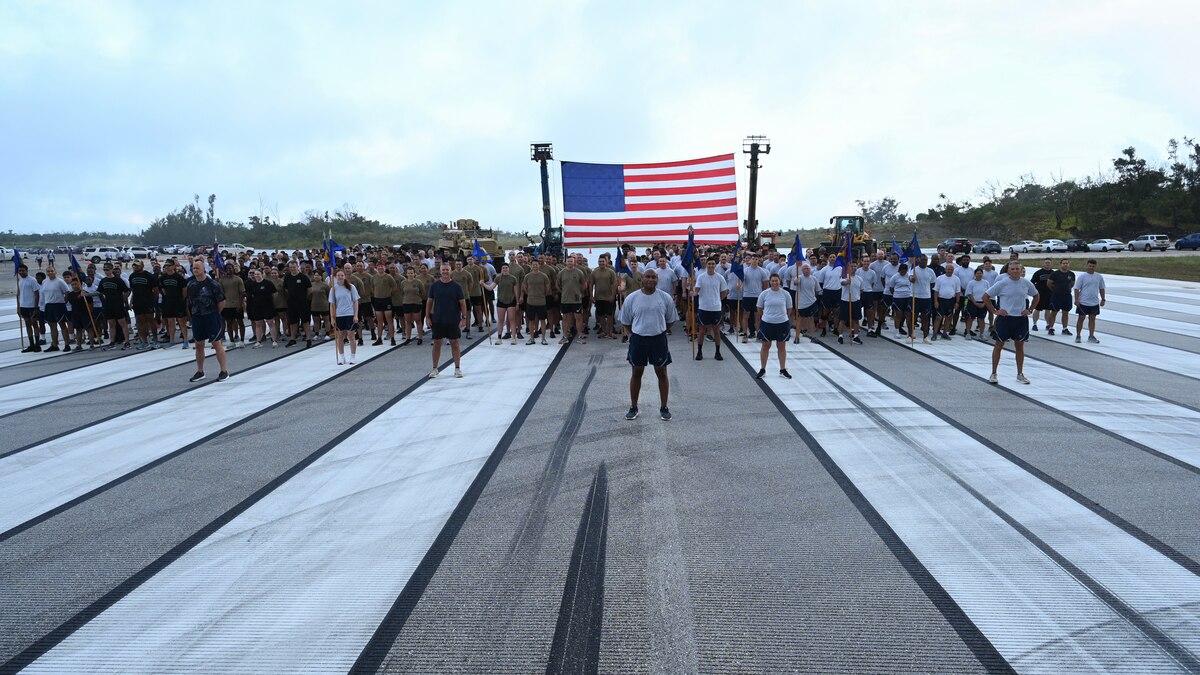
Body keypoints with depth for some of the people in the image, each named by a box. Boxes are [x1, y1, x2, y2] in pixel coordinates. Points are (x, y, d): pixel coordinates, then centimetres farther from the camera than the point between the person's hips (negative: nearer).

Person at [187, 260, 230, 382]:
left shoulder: (212, 284, -10)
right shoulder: (191, 284, 7)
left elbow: (222, 301, -7)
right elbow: (189, 301, 17)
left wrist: (215, 313, 2)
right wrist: (191, 314, 12)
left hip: (212, 317, -5)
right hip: (196, 318, 6)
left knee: (217, 343, -4)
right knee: (199, 344, 11)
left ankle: (224, 371, 2)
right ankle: (200, 371, 22)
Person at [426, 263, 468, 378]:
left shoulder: (456, 286, -2)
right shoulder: (434, 285, 3)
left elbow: (462, 303, -1)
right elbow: (429, 301, 8)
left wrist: (464, 318, -7)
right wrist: (427, 317, 2)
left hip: (453, 321, -1)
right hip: (437, 320, 1)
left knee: (455, 344, 4)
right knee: (437, 344, 6)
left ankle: (457, 368, 12)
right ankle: (434, 369, 15)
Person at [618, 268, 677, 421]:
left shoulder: (666, 298, -3)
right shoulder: (631, 298, -3)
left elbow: (670, 321, 9)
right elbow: (625, 322, 7)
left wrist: (658, 330, 4)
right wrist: (631, 335, -2)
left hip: (658, 340, 0)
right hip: (638, 340, 0)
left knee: (662, 373, 7)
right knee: (636, 373, 11)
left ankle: (663, 407, 20)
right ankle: (633, 407, 23)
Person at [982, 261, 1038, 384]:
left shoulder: (1027, 283, 1)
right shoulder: (1002, 283, -8)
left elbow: (1036, 296, 19)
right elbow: (985, 296, -4)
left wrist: (1029, 310, 8)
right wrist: (994, 311, -7)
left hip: (1021, 319, 3)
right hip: (1005, 318, -3)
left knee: (1020, 346, 10)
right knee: (999, 345, 4)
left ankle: (1020, 374, 20)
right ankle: (993, 374, 11)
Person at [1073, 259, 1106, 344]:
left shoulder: (1099, 277, 5)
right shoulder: (1082, 276, -6)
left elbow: (1101, 289, 13)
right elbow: (1077, 289, -7)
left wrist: (1103, 299, 10)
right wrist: (1076, 300, -13)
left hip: (1094, 303, 3)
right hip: (1083, 302, -3)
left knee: (1092, 319, 8)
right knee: (1081, 318, 2)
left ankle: (1091, 336, 15)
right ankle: (1078, 336, 10)